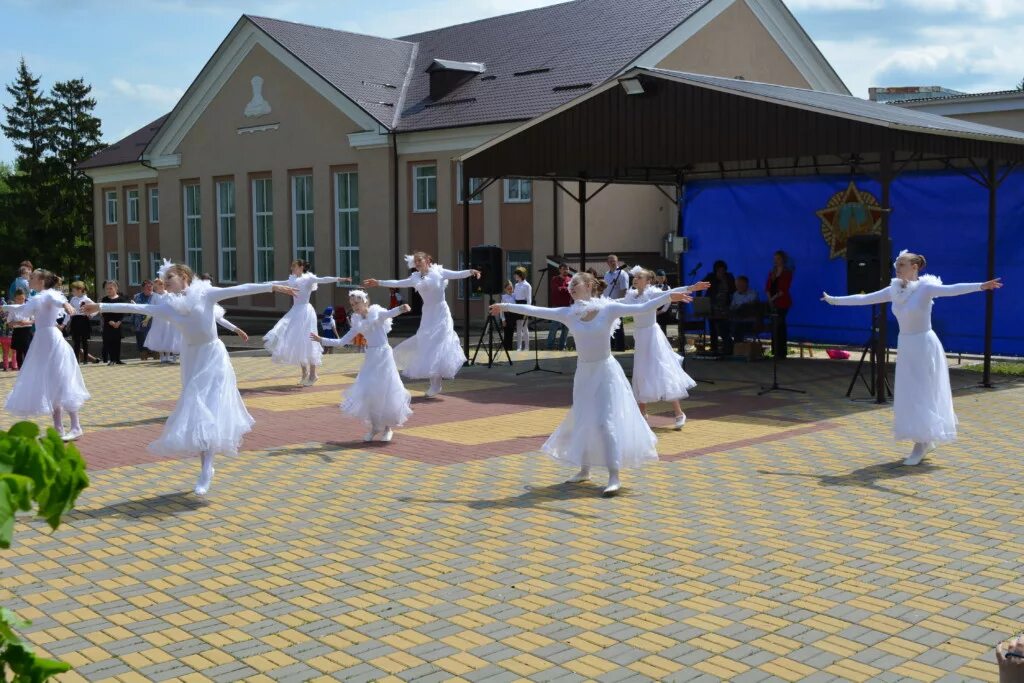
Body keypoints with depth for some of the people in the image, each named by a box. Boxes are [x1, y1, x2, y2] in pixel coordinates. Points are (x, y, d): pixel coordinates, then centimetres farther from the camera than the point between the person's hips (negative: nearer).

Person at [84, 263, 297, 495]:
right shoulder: (168, 306, 0)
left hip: (213, 357, -4)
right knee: (195, 410, 6)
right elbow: (135, 307, 1)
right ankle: (205, 468, 16)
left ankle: (206, 471, -9)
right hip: (191, 359, 4)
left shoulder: (206, 293, -9)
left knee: (210, 411, -10)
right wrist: (101, 307, 0)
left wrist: (273, 286, -19)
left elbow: (239, 289, -14)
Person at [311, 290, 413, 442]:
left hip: (384, 355, -5)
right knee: (367, 392, -1)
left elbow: (390, 313, -28)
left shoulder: (377, 313, -4)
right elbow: (342, 342, 14)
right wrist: (321, 340, 9)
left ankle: (387, 428, 16)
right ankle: (373, 427, 15)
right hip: (371, 358, 5)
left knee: (385, 392, -2)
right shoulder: (358, 324, 11)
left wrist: (401, 309, -50)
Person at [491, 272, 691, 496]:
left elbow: (643, 308, -15)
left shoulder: (608, 309, -10)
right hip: (583, 373, 4)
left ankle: (614, 477, -6)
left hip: (606, 371, -4)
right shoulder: (569, 314, -2)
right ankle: (584, 469, 30)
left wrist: (669, 296, -26)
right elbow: (535, 310, 0)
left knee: (606, 423, -10)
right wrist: (506, 306, 0)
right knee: (582, 422, 11)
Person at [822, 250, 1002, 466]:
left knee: (922, 395, -4)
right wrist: (834, 300, 12)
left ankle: (921, 444, 4)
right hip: (905, 346, 7)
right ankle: (926, 442, 22)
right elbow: (864, 299, 9)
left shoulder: (925, 288, -16)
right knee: (909, 396, 9)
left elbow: (951, 290, -31)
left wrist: (981, 286, -47)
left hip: (924, 345, -7)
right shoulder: (894, 290, 3)